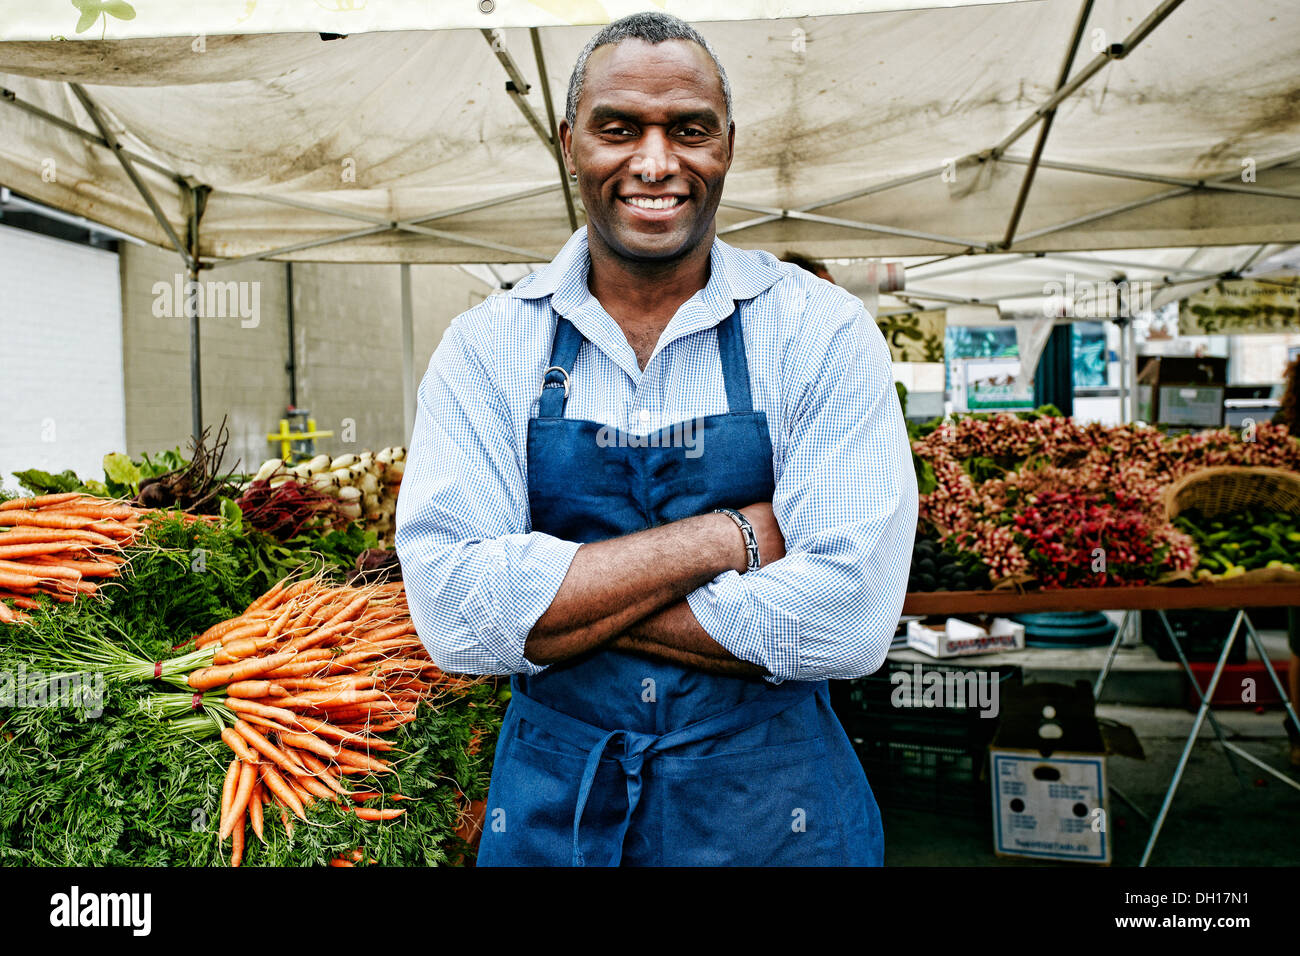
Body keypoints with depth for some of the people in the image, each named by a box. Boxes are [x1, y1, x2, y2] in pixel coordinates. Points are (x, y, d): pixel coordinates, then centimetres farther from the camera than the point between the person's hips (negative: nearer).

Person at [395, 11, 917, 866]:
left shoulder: (821, 331, -10)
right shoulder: (487, 345, -6)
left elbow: (850, 616, -19)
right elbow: (454, 614, -16)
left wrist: (557, 600, -18)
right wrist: (729, 536, -20)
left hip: (773, 810, -1)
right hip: (550, 810, 2)